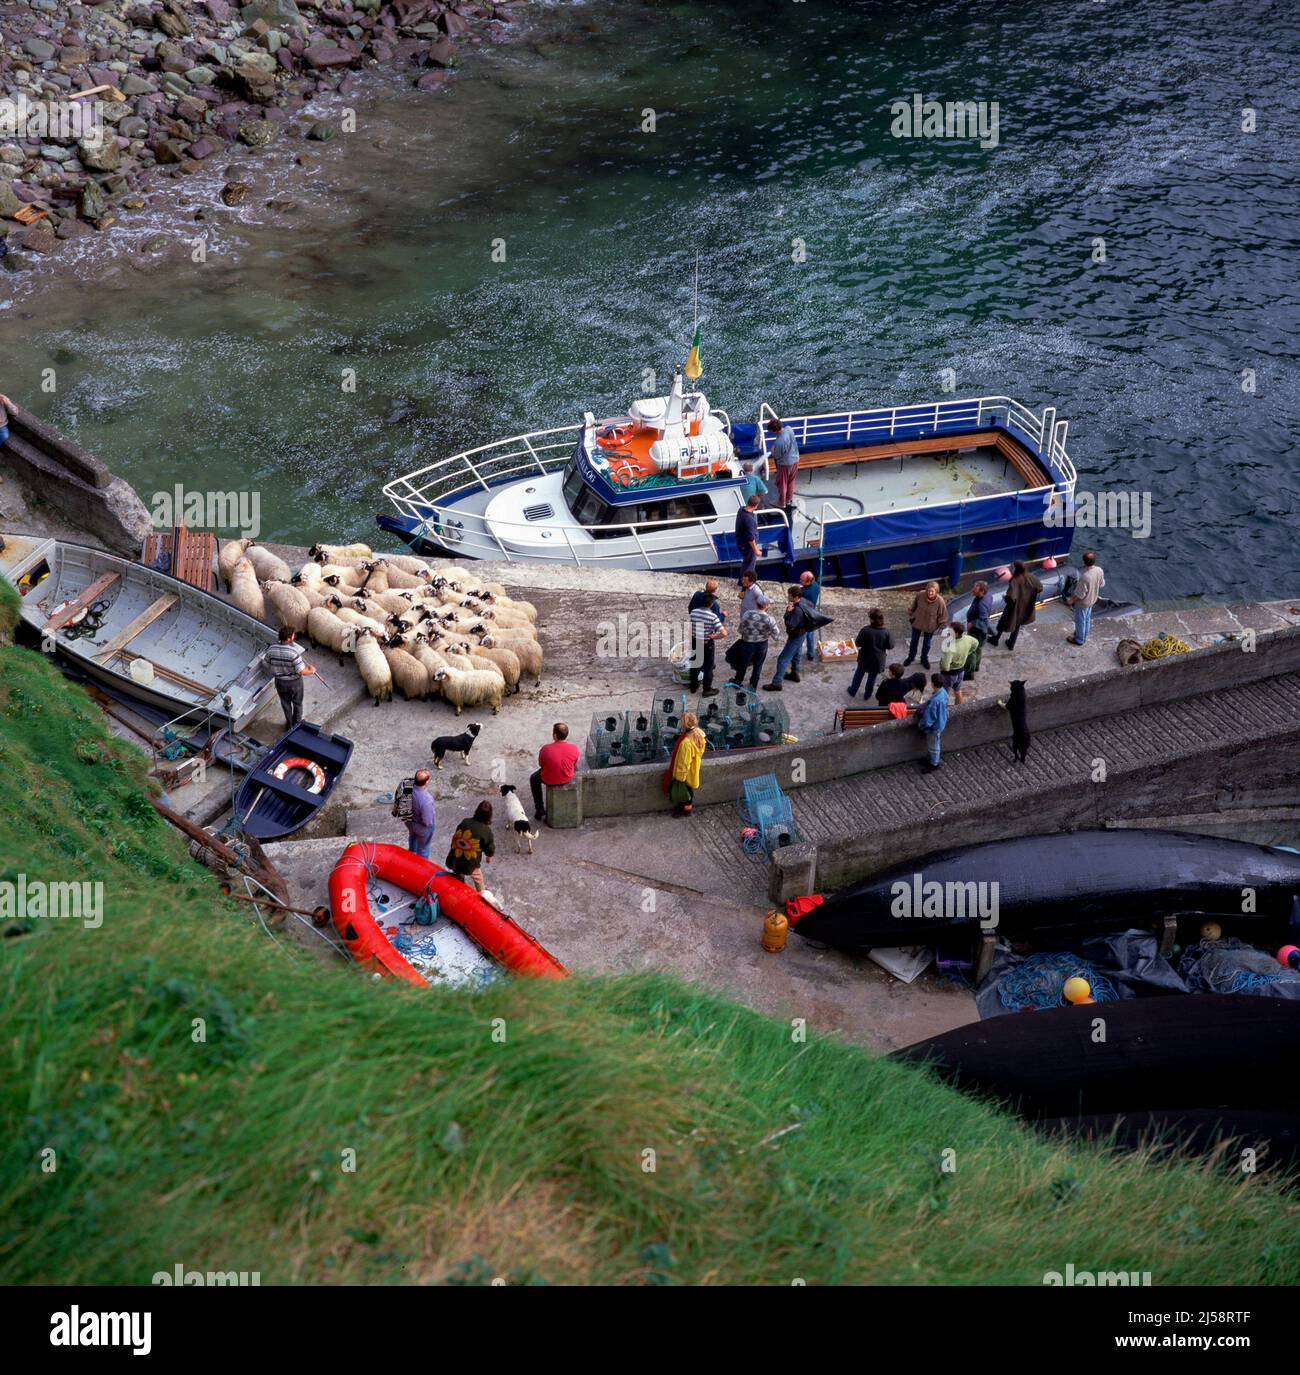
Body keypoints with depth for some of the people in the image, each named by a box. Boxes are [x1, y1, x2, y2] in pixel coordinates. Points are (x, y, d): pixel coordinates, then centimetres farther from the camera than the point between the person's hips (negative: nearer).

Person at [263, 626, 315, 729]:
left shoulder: (271, 650, -19)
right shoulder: (294, 652, -33)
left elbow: (265, 663, 0)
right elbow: (302, 671, -29)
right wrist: (311, 671, -8)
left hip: (280, 682, 3)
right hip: (295, 682, -3)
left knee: (285, 703, 26)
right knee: (297, 703, 23)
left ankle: (289, 724, 43)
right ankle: (297, 724, 41)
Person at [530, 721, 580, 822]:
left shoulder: (545, 749, -29)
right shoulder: (574, 748, -23)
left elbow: (541, 764, -9)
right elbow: (574, 765, -4)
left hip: (549, 781, -3)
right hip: (567, 779, 3)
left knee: (533, 778, 31)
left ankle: (539, 809, 32)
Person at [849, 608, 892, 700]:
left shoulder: (865, 630, -25)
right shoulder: (885, 632, -21)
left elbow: (857, 643, -14)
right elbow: (890, 646, -9)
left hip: (865, 658, 0)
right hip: (878, 660, 0)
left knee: (859, 673, 25)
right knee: (872, 677, 22)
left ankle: (852, 691, 40)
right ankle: (867, 695, 37)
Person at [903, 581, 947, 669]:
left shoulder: (940, 601, -30)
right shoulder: (920, 595, -25)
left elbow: (943, 615, -14)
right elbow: (913, 607, -5)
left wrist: (941, 625, -7)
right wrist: (911, 616, 3)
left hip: (930, 626, -1)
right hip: (917, 623, 1)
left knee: (926, 643, 22)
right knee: (914, 641, 23)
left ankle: (924, 659, 48)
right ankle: (911, 657, 48)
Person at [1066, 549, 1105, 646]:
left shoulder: (1085, 577, -39)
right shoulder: (1099, 570, -17)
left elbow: (1080, 594, -28)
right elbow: (1102, 584, 2)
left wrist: (1071, 600, -12)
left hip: (1082, 602, -7)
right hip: (1092, 600, 7)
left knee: (1080, 621, 16)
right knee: (1087, 619, 27)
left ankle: (1079, 639, 36)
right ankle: (1084, 636, 47)